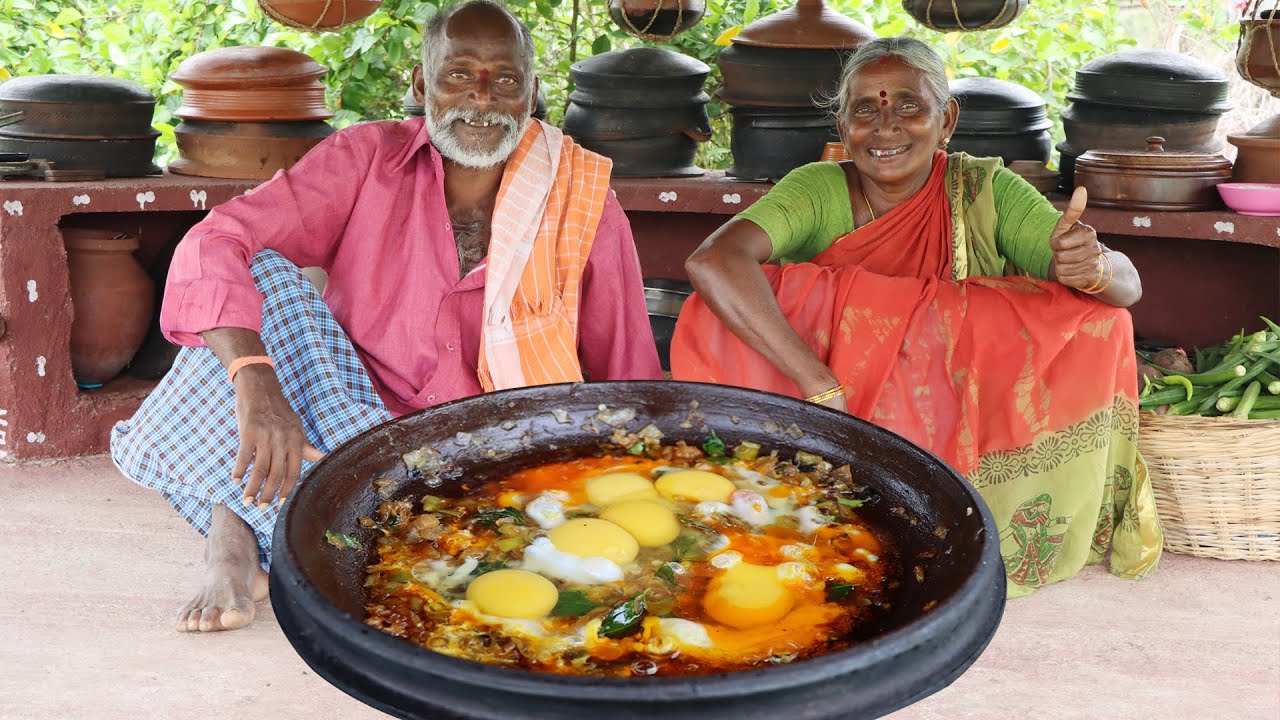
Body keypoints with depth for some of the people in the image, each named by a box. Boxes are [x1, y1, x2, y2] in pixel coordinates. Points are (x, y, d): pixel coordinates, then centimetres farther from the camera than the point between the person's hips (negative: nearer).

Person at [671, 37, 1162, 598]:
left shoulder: (986, 190, -6)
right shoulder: (818, 192, -12)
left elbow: (1127, 285, -13)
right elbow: (713, 261, -31)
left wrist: (1092, 268, -39)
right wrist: (823, 389, -38)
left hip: (968, 421, 2)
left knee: (1096, 320, -18)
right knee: (718, 317, -23)